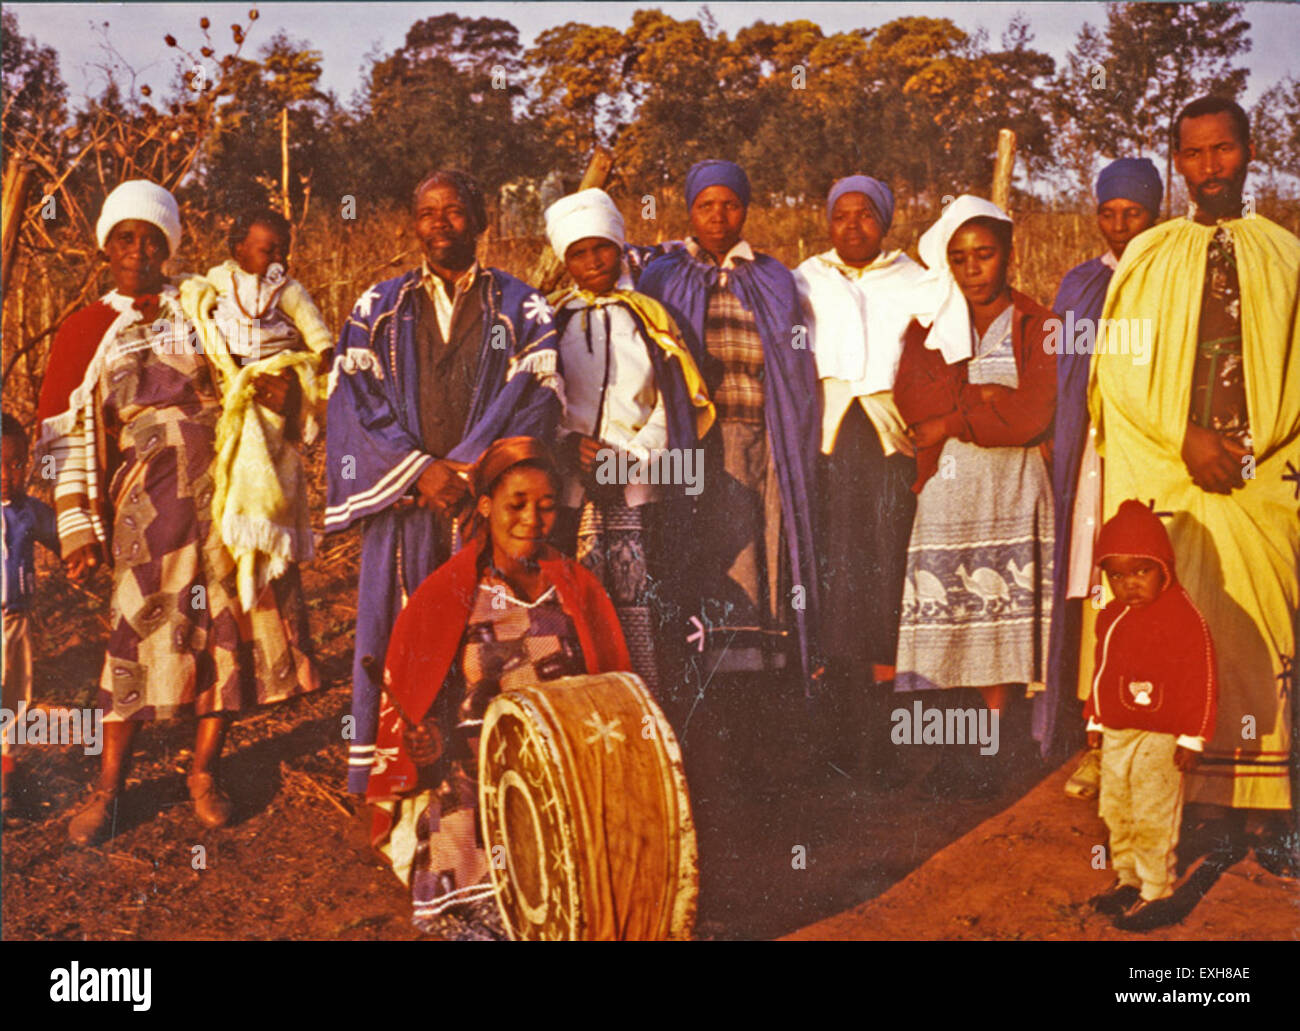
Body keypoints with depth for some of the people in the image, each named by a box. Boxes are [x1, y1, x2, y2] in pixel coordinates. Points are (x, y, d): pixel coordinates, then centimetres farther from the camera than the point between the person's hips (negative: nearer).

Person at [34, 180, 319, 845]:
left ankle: (204, 773, 14)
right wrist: (76, 531, 0)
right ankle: (108, 789, 8)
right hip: (146, 499, -2)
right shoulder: (86, 331, 8)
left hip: (222, 489, 2)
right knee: (144, 633, -6)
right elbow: (67, 437, 6)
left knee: (227, 626, 0)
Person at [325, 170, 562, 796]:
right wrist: (419, 469, -10)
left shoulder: (520, 309, 9)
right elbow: (354, 398, 3)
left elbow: (536, 399, -2)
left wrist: (467, 472, -12)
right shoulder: (379, 308, 14)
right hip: (400, 499, 1)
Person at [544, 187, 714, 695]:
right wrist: (569, 444, -8)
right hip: (573, 480, 0)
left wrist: (634, 456, -5)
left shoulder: (648, 316, 12)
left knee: (636, 597, -7)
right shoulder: (552, 319, 13)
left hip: (637, 481, 0)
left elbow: (685, 400, 7)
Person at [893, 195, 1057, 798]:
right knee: (943, 620, -6)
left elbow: (1031, 414, -6)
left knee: (1004, 618, -4)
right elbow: (910, 398, -2)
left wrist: (952, 420, -5)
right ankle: (947, 753, -1)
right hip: (947, 484, 1)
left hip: (1013, 484, -1)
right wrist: (982, 397, -10)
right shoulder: (930, 324, 14)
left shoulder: (1037, 327, 7)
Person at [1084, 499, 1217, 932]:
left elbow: (1200, 680, -17)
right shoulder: (1111, 617, 9)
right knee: (1117, 812, 17)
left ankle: (1157, 894, 7)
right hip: (1116, 734, 9)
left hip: (1157, 738, -8)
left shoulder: (1181, 616, -17)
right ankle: (1127, 880, 32)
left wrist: (1192, 737, -16)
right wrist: (1094, 720, 22)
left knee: (1153, 818, -4)